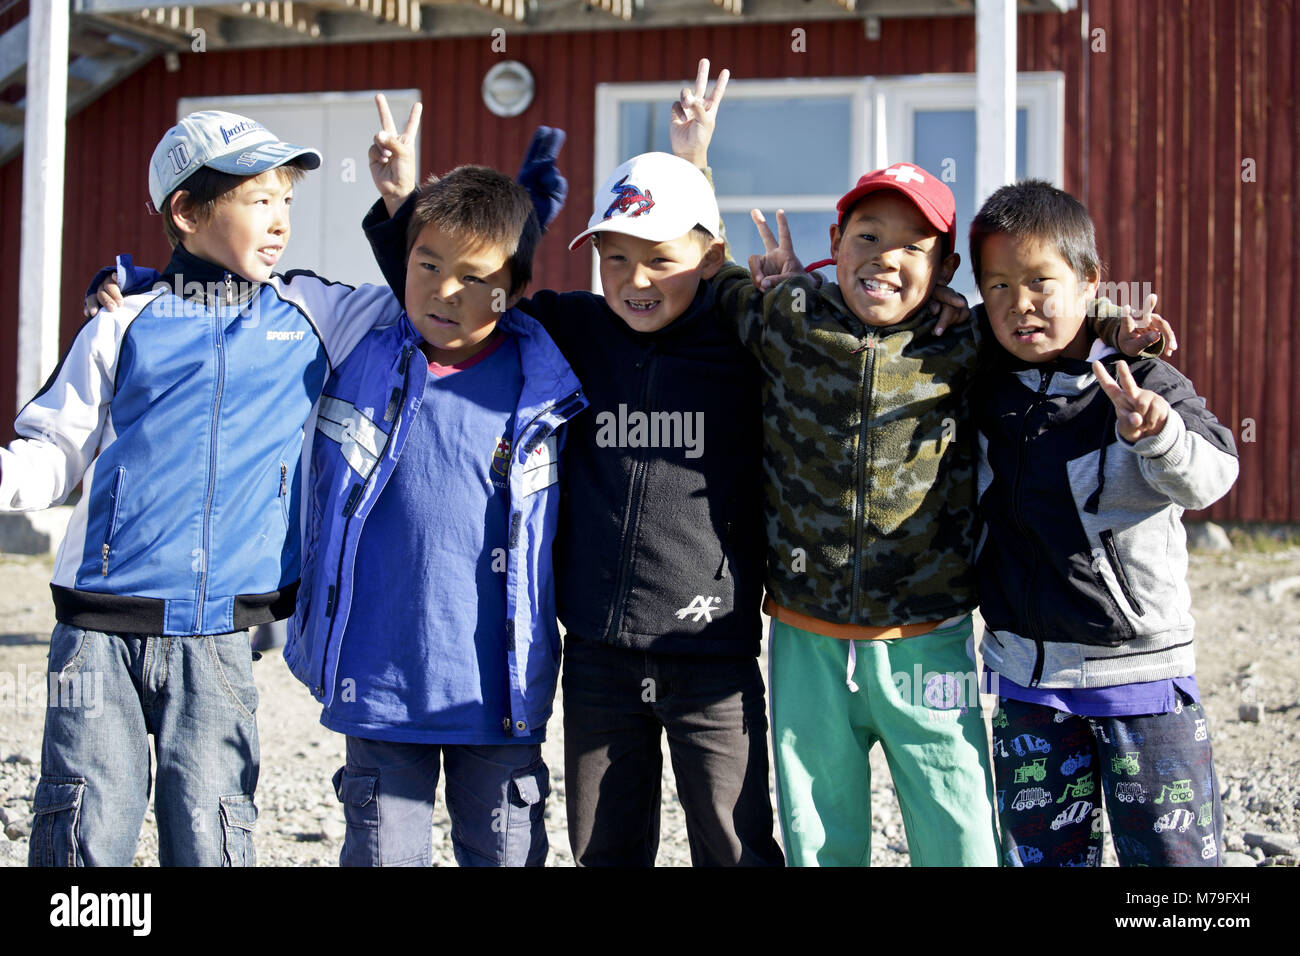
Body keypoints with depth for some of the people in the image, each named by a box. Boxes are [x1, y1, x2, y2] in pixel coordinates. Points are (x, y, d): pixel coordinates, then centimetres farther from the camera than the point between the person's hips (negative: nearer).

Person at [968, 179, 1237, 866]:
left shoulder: (1143, 385, -10)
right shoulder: (983, 388, 2)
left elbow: (1209, 477, -24)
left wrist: (1155, 435, -45)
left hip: (1142, 673, -4)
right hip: (1028, 675, 4)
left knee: (1172, 852, -1)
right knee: (1042, 854, 12)